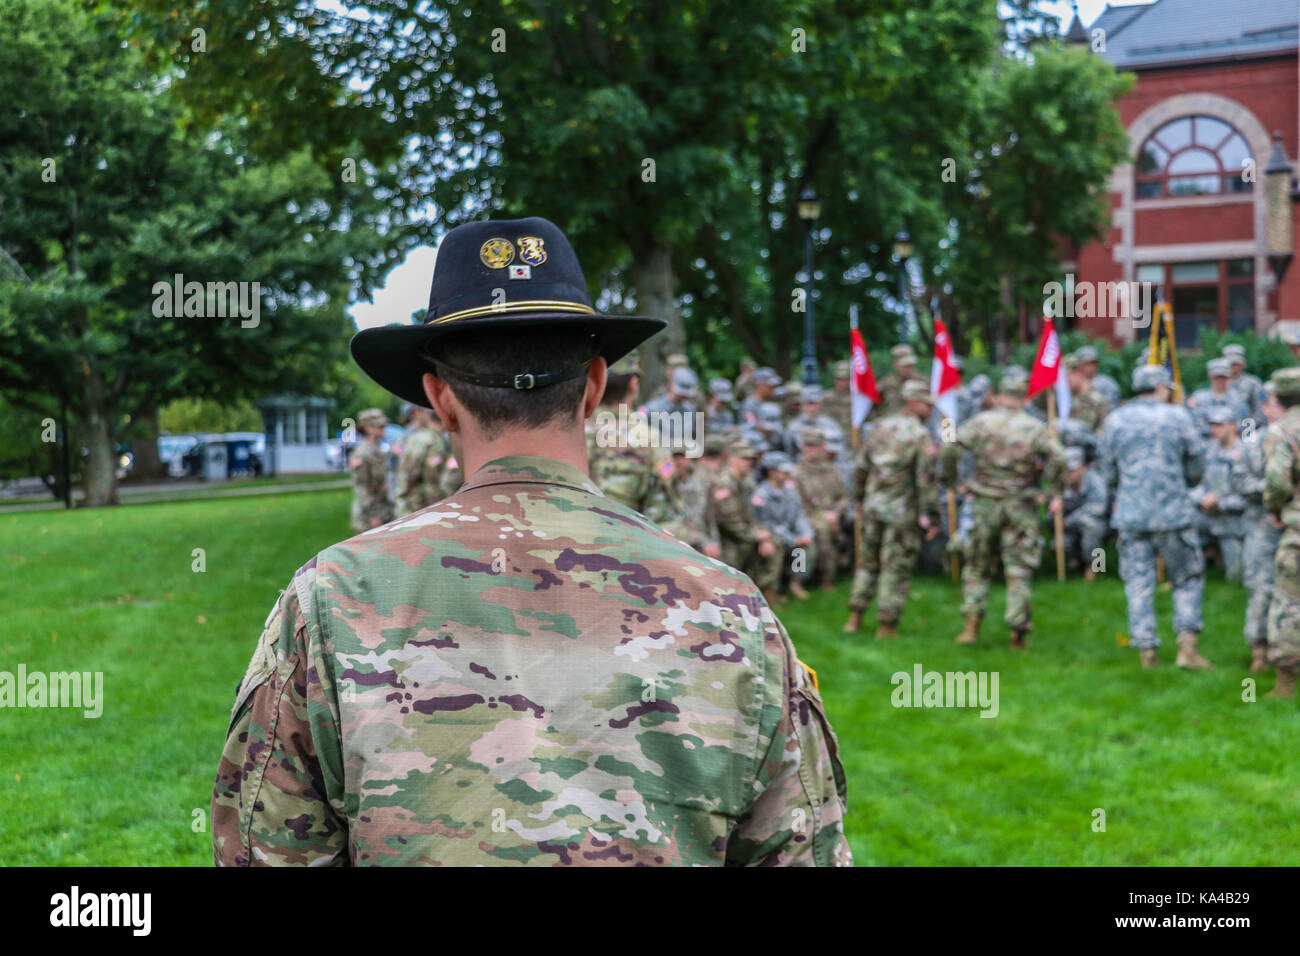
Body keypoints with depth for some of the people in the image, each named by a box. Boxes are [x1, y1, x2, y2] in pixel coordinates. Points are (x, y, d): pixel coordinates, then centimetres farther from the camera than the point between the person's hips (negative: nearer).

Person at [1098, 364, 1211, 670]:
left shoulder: (1114, 420, 5)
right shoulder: (1179, 416, -1)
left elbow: (1109, 472, 12)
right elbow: (1196, 469, 5)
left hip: (1131, 516, 2)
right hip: (1174, 513, -2)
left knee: (1139, 585, 6)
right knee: (1188, 579, 9)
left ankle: (1147, 651, 5)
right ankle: (1187, 646, -2)